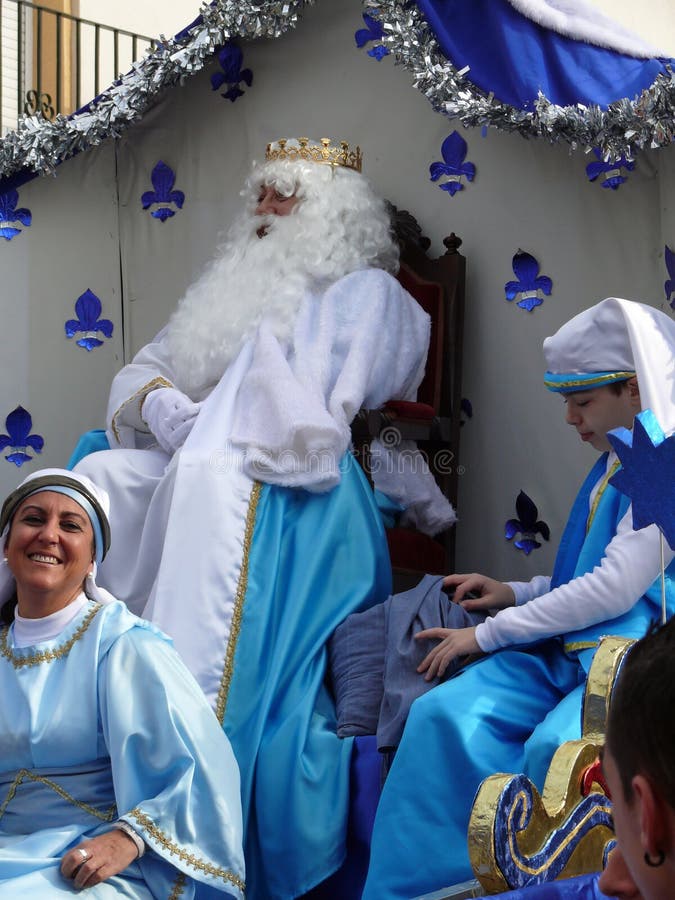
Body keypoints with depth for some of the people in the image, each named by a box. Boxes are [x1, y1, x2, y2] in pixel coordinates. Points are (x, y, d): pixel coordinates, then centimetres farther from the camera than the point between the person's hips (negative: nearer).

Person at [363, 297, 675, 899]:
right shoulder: (612, 465, 18)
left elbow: (616, 588, -15)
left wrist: (488, 634, -8)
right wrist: (516, 593, 15)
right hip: (565, 646, 8)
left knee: (553, 744, -36)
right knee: (444, 714, -18)